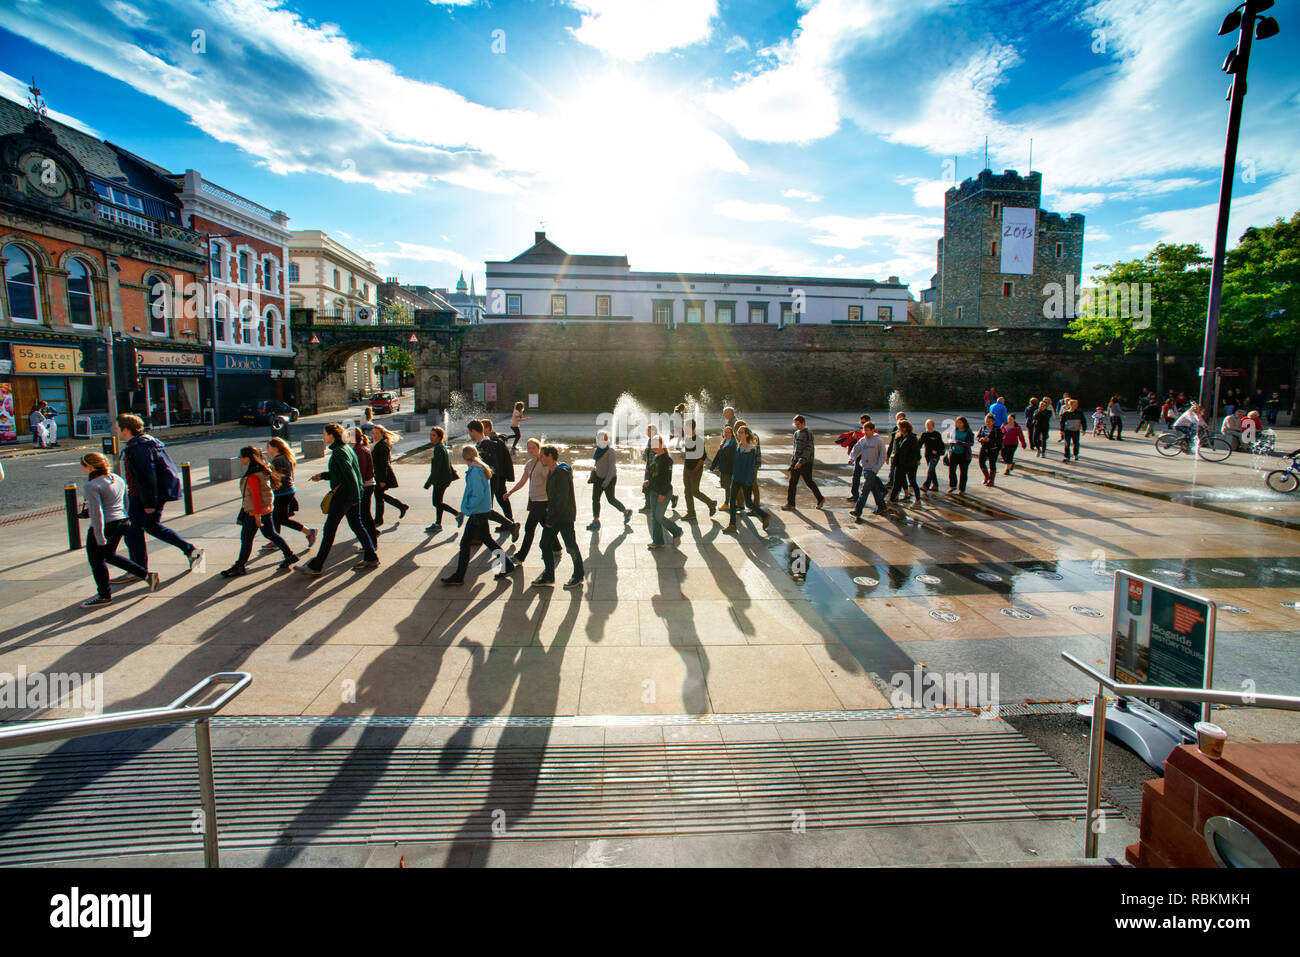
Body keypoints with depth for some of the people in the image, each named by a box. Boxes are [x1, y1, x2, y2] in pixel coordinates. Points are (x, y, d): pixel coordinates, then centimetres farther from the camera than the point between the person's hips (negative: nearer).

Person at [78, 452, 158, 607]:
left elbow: (96, 513, -20)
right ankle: (146, 574, 14)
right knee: (109, 554, 23)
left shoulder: (93, 485, -18)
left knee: (96, 560, 9)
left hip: (103, 526, -8)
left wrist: (100, 538, -18)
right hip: (121, 523, 8)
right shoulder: (118, 479, 6)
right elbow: (126, 503, 14)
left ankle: (104, 595, 20)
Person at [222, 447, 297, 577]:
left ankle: (240, 566, 10)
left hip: (255, 511, -10)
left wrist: (257, 515, -20)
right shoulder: (262, 469, 8)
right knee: (270, 533, 17)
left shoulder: (252, 476, -21)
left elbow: (256, 496, -22)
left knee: (246, 538, 1)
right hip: (267, 507, 10)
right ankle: (289, 555, 19)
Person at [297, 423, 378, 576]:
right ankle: (371, 558, 17)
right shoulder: (347, 448, 13)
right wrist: (322, 475, 21)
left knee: (329, 530, -2)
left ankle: (316, 566, 6)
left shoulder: (339, 452, -16)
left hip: (342, 494, -10)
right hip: (352, 495, 10)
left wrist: (355, 497, -20)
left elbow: (349, 474, -22)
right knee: (356, 525, 14)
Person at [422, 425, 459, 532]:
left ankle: (458, 514, 3)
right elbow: (448, 462, 20)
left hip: (441, 479, -10)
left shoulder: (439, 448, -19)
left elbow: (437, 467, -22)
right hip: (442, 478, 10)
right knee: (438, 501, 14)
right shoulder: (442, 446, 10)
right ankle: (437, 524, 21)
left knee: (437, 502, -4)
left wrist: (428, 483, -20)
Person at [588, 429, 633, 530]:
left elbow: (612, 466, -21)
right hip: (598, 478, 7)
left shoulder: (611, 450, -16)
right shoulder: (598, 450, 7)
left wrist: (607, 480, -27)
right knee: (595, 499, 2)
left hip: (609, 478, -7)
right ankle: (595, 521, 9)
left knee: (611, 499, 2)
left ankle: (626, 512, 25)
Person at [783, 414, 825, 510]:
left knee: (809, 482, 3)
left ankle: (820, 499, 22)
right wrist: (793, 458, 19)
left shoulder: (808, 434, -13)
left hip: (805, 463, -7)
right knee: (792, 482, 2)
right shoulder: (796, 433, 12)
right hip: (796, 461, 7)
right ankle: (790, 503, 6)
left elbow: (808, 450, -19)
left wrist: (801, 462, -25)